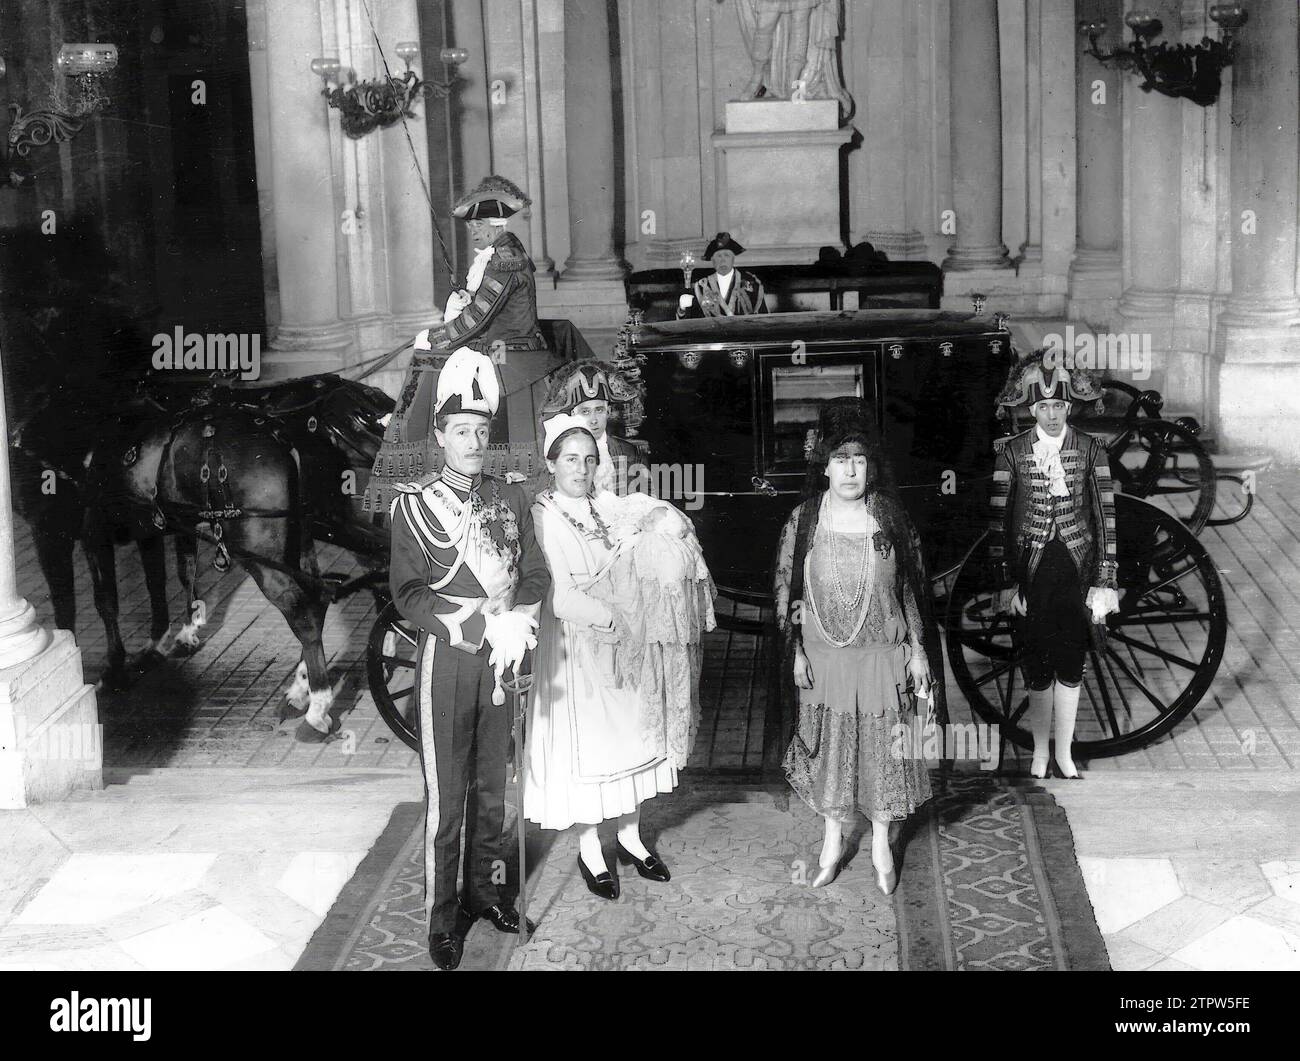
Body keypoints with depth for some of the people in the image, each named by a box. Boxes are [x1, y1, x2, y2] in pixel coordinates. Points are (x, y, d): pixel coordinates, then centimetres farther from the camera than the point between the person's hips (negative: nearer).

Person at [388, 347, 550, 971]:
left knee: (493, 785, 13)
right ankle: (443, 917, 9)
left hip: (502, 659, 4)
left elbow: (535, 576, 6)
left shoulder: (510, 500, 8)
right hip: (446, 660, -4)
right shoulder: (413, 504, -4)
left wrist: (510, 615, -15)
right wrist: (476, 625, -22)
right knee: (445, 797, -1)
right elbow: (409, 595, -11)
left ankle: (486, 888, 29)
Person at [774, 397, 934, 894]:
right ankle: (832, 842, 30)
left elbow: (910, 588, 0)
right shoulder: (804, 520, -5)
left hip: (882, 657, 0)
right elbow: (787, 588, 0)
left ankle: (881, 847, 28)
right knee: (829, 748, 12)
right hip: (824, 658, 0)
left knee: (881, 748, 9)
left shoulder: (891, 518, -5)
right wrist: (795, 651, -4)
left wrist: (917, 649, -1)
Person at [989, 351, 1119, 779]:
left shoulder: (1090, 450, 0)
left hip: (1076, 568, 1)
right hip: (1031, 570, -1)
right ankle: (1040, 750, 18)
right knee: (1037, 665, 4)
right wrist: (1005, 582, -6)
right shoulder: (1012, 452, -2)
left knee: (1071, 662, 5)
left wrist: (1104, 582, -5)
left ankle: (1064, 751, 19)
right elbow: (998, 519, -1)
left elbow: (1105, 516, -1)